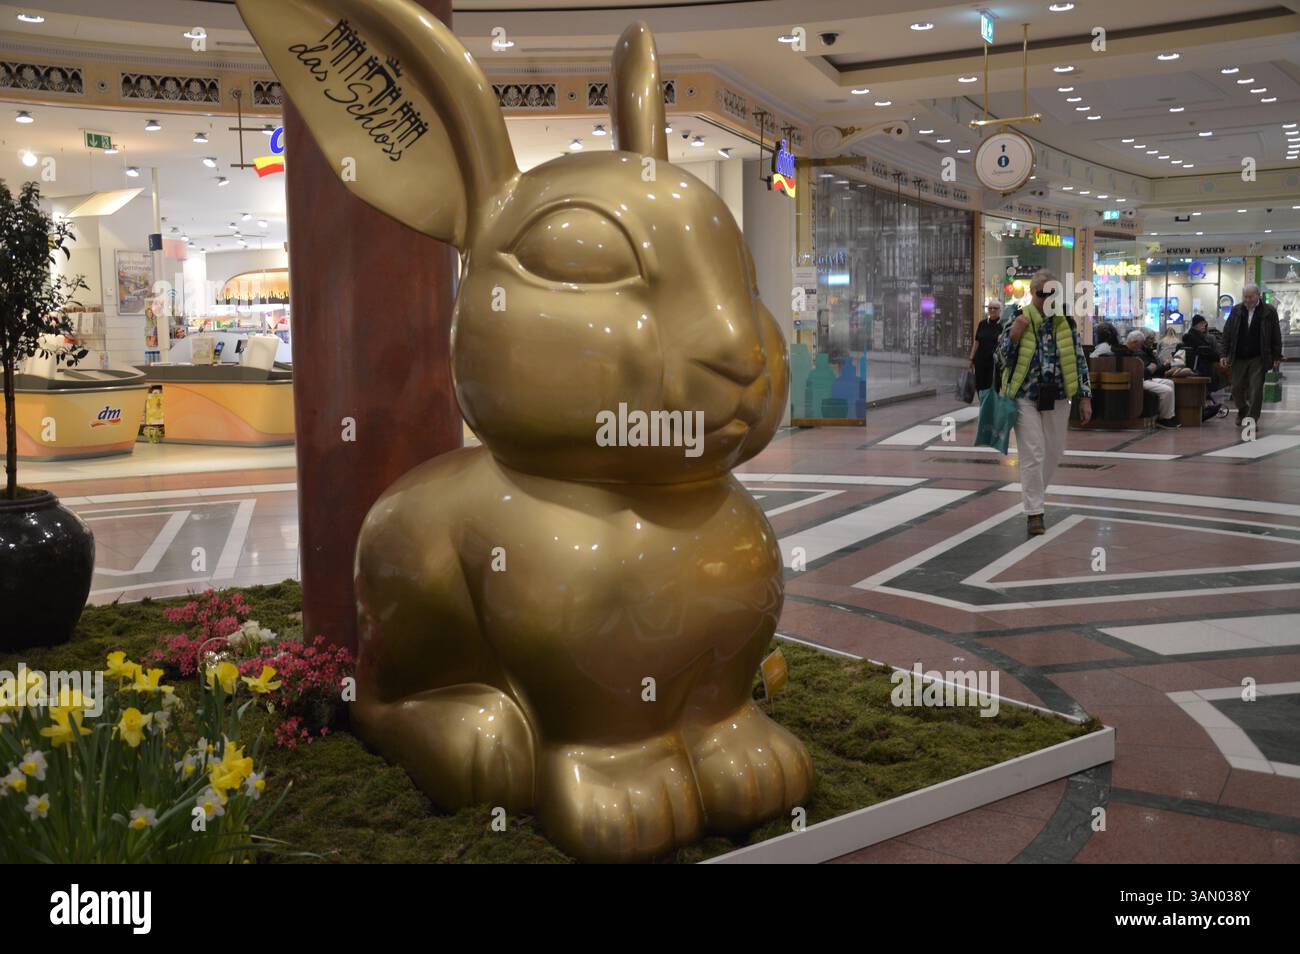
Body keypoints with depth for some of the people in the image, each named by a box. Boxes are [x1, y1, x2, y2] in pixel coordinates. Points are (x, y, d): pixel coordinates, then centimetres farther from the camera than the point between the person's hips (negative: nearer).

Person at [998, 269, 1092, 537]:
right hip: (1026, 398, -3)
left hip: (1057, 399, 3)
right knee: (1033, 455, -6)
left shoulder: (1066, 321, 2)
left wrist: (1085, 397, 3)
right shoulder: (1018, 319, -5)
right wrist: (1014, 335, -21)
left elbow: (1079, 361, 6)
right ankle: (1034, 512, 1)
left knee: (1054, 452, 13)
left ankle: (1034, 496, 36)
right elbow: (1002, 359, -4)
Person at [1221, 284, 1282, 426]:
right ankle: (1242, 412, 31)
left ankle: (1252, 419, 1)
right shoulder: (1236, 311, 5)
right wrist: (1225, 355, 2)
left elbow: (1276, 336, 1)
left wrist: (1277, 357, -1)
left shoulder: (1269, 311, -2)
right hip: (1238, 358, 3)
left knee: (1256, 389, -6)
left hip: (1258, 359, -2)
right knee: (1237, 388, 6)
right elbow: (1227, 333, 8)